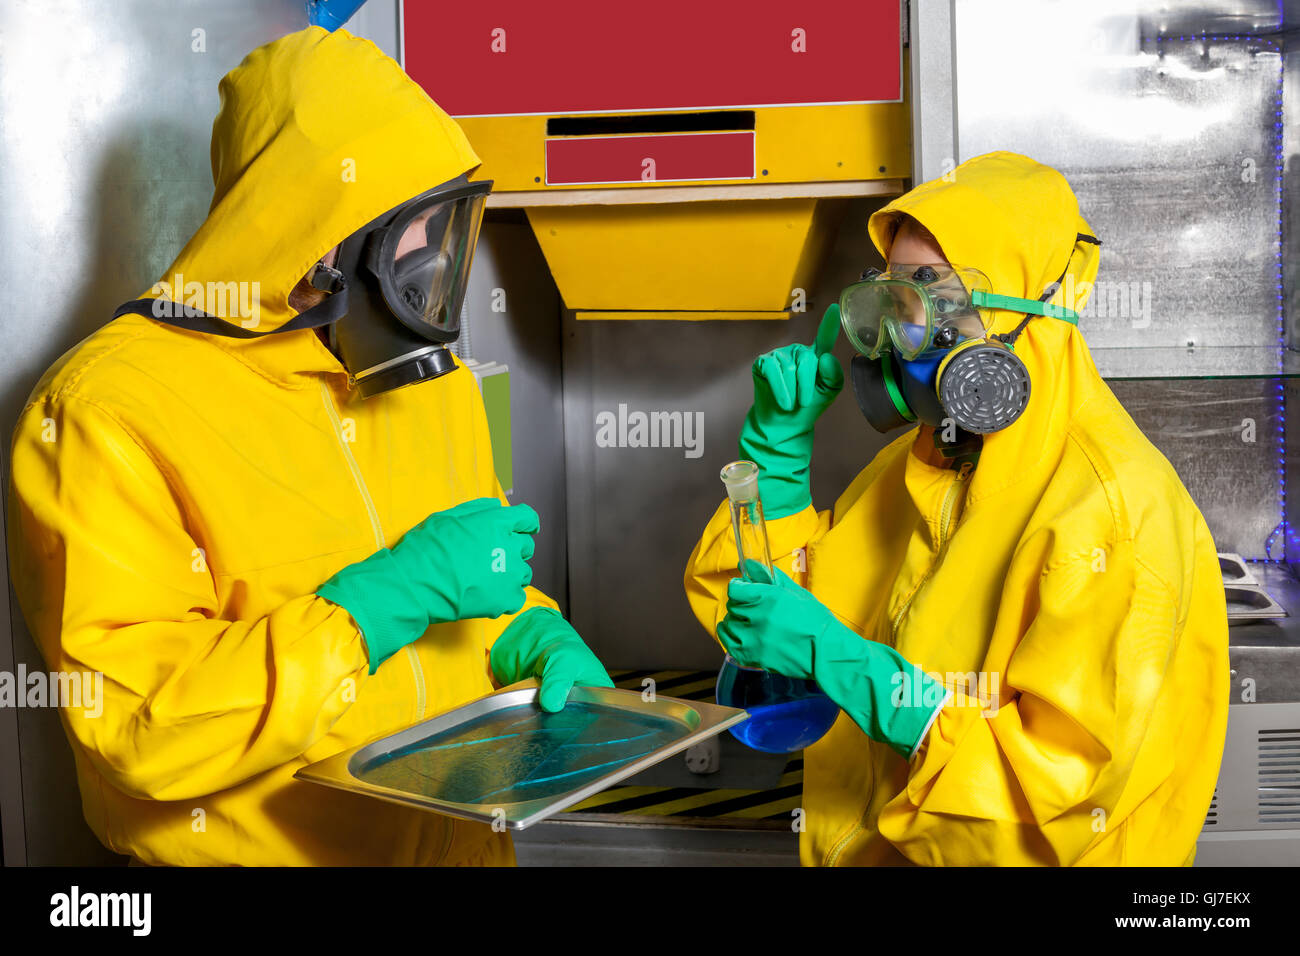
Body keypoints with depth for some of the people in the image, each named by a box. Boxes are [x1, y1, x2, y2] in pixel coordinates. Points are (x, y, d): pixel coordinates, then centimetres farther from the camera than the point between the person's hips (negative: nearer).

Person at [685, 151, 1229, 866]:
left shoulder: (1115, 508, -15)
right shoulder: (913, 466, 9)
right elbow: (739, 604, 13)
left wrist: (835, 657, -23)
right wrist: (779, 438, 2)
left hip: (1013, 853, -7)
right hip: (868, 847, 7)